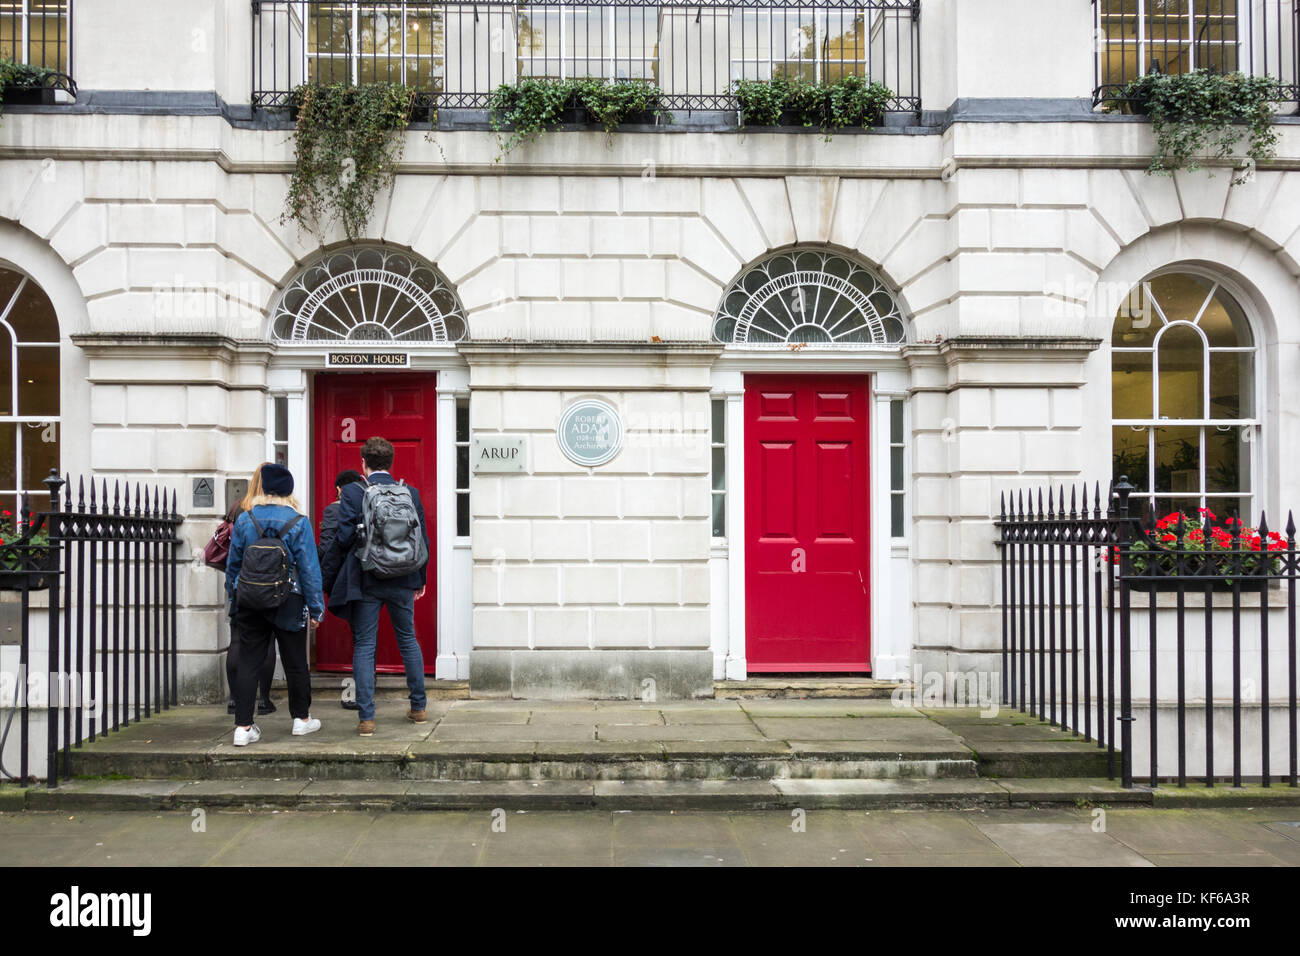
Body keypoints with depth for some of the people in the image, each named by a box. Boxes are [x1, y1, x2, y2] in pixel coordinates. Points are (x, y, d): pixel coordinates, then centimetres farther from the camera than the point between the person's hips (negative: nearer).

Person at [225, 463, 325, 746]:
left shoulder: (244, 520, 0)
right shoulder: (298, 521, -9)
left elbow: (233, 563, 8)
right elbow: (309, 568, -8)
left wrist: (234, 596, 22)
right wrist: (315, 608, -2)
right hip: (288, 603, -2)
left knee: (247, 662, 6)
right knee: (295, 662, 11)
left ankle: (243, 727, 4)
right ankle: (301, 719, 23)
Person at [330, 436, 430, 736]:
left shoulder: (352, 493, -7)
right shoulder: (410, 493, 1)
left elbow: (345, 538, -10)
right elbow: (423, 541, 3)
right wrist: (420, 578, 15)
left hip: (365, 581, -3)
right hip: (402, 581, 3)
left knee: (364, 646, 4)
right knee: (408, 639, 17)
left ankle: (366, 718, 2)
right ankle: (419, 708, 25)